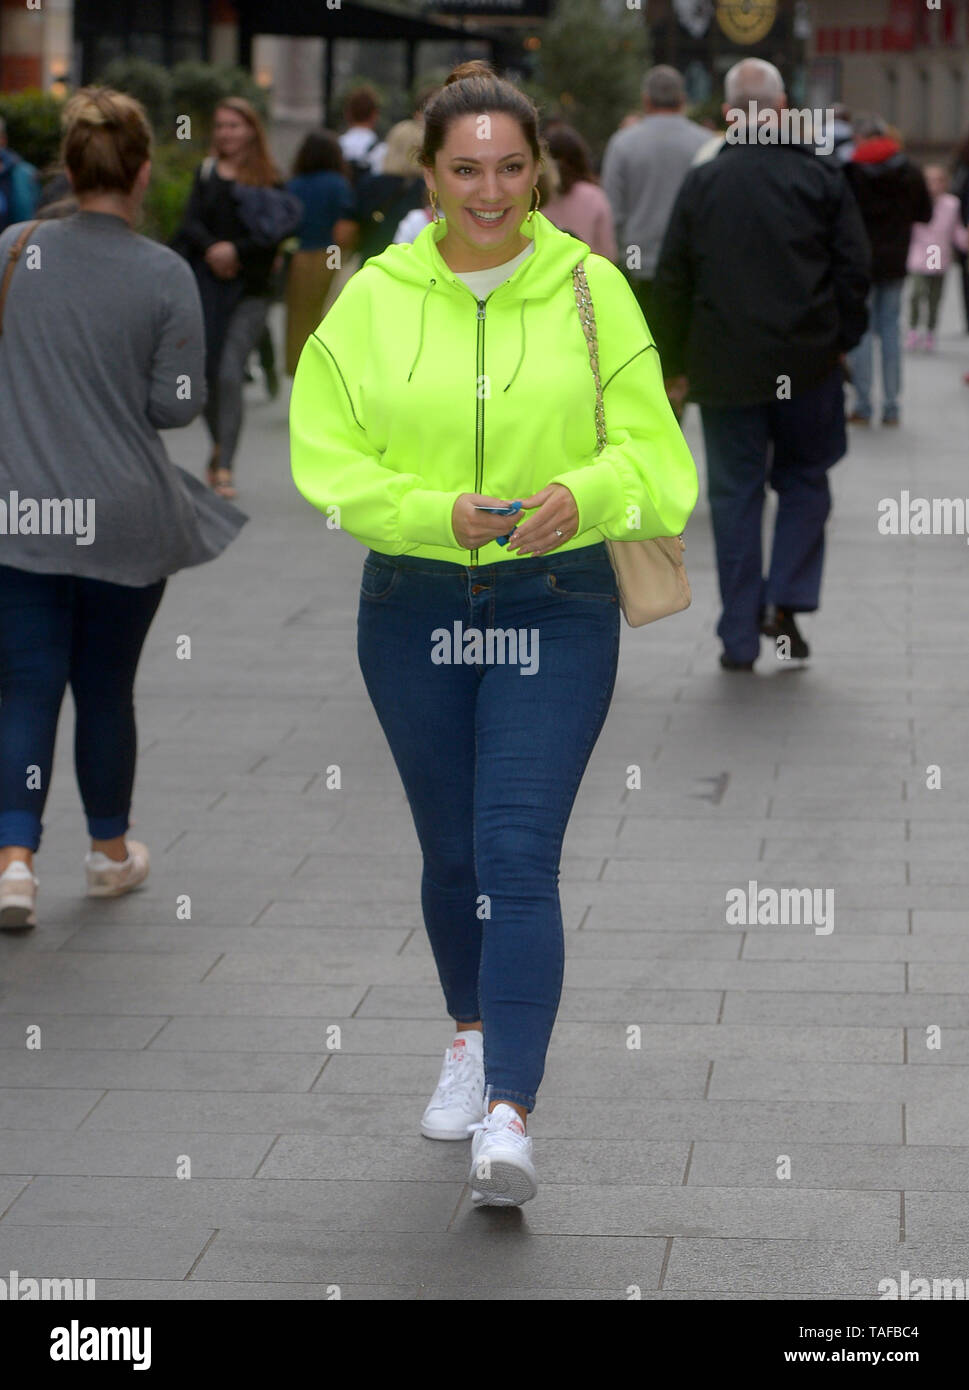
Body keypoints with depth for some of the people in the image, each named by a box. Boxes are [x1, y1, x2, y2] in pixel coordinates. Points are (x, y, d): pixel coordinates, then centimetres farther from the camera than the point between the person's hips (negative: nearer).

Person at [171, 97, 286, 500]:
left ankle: (224, 467, -11)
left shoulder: (269, 180, 2)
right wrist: (211, 249, -18)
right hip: (205, 284, 3)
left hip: (249, 288, -3)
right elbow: (191, 222, 0)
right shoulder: (207, 172, 10)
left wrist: (236, 249, -19)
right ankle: (220, 446, 28)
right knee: (207, 373, 4)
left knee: (229, 374, -13)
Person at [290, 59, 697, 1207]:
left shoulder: (592, 289, -2)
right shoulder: (374, 298, -1)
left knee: (519, 857, -12)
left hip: (557, 606, -2)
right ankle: (473, 1035, 41)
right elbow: (325, 456, -3)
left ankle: (509, 1117, -16)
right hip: (413, 606, 2)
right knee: (450, 851, 15)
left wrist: (586, 493, -23)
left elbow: (651, 447, -1)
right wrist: (438, 513, -19)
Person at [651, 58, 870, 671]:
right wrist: (843, 340, 11)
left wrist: (675, 363, 11)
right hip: (808, 361, 0)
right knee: (805, 479, 16)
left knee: (735, 493, 6)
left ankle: (740, 637, 6)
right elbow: (855, 265, 0)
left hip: (726, 366, 1)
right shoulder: (821, 176, -1)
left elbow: (672, 281, 4)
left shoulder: (702, 183, 1)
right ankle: (787, 601, 1)